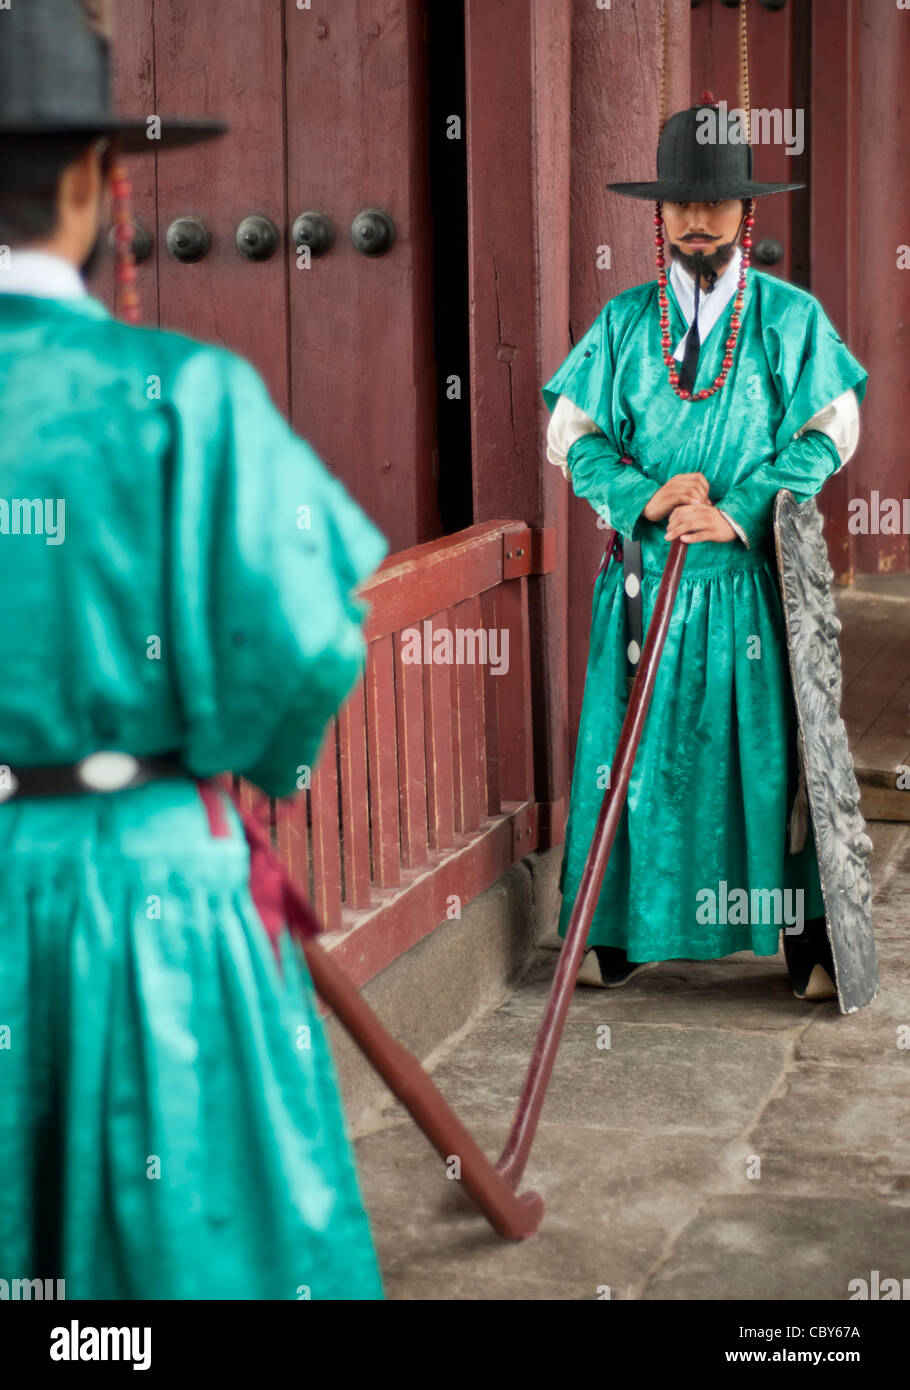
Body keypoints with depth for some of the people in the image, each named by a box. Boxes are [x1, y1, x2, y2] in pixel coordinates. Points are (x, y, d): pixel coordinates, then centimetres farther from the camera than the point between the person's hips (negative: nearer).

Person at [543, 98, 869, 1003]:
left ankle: (806, 944, 8)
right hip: (645, 572, 2)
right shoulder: (622, 321, 7)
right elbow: (571, 434, 7)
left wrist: (738, 511, -13)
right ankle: (618, 938, 14)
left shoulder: (791, 317, 3)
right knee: (636, 749, 4)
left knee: (771, 749, 0)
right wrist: (643, 497, -11)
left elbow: (830, 431, -1)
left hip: (753, 573, -1)